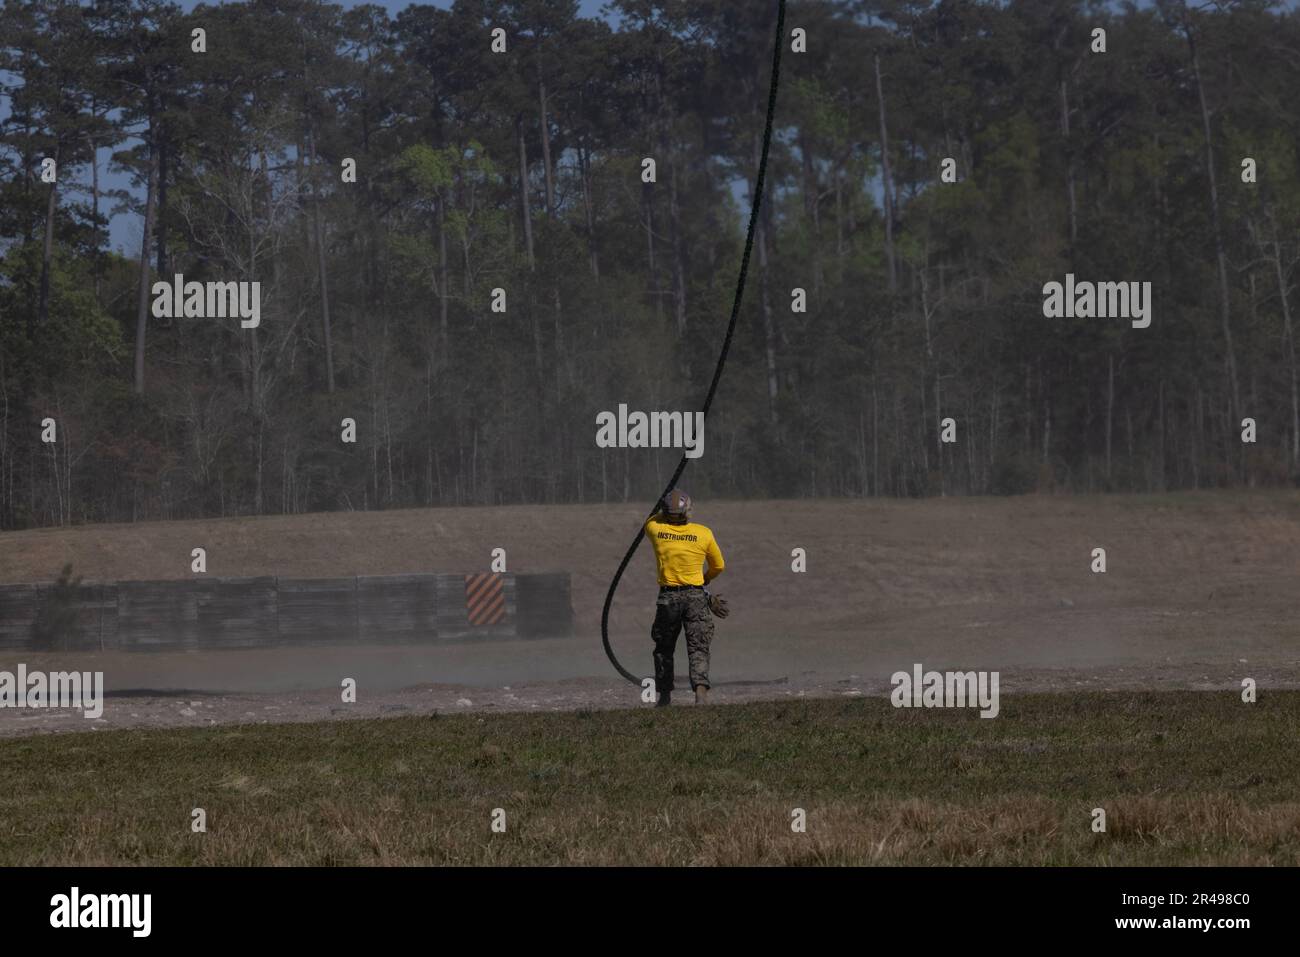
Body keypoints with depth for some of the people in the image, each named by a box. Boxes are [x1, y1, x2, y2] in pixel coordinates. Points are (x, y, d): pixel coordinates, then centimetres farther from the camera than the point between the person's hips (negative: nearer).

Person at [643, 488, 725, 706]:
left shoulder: (656, 530, -3)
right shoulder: (703, 533, -4)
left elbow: (650, 521, 25)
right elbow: (718, 566, 10)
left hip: (668, 597, 1)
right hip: (696, 596, -1)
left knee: (664, 649, 16)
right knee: (698, 648, -3)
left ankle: (665, 694, 18)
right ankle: (701, 691, -22)